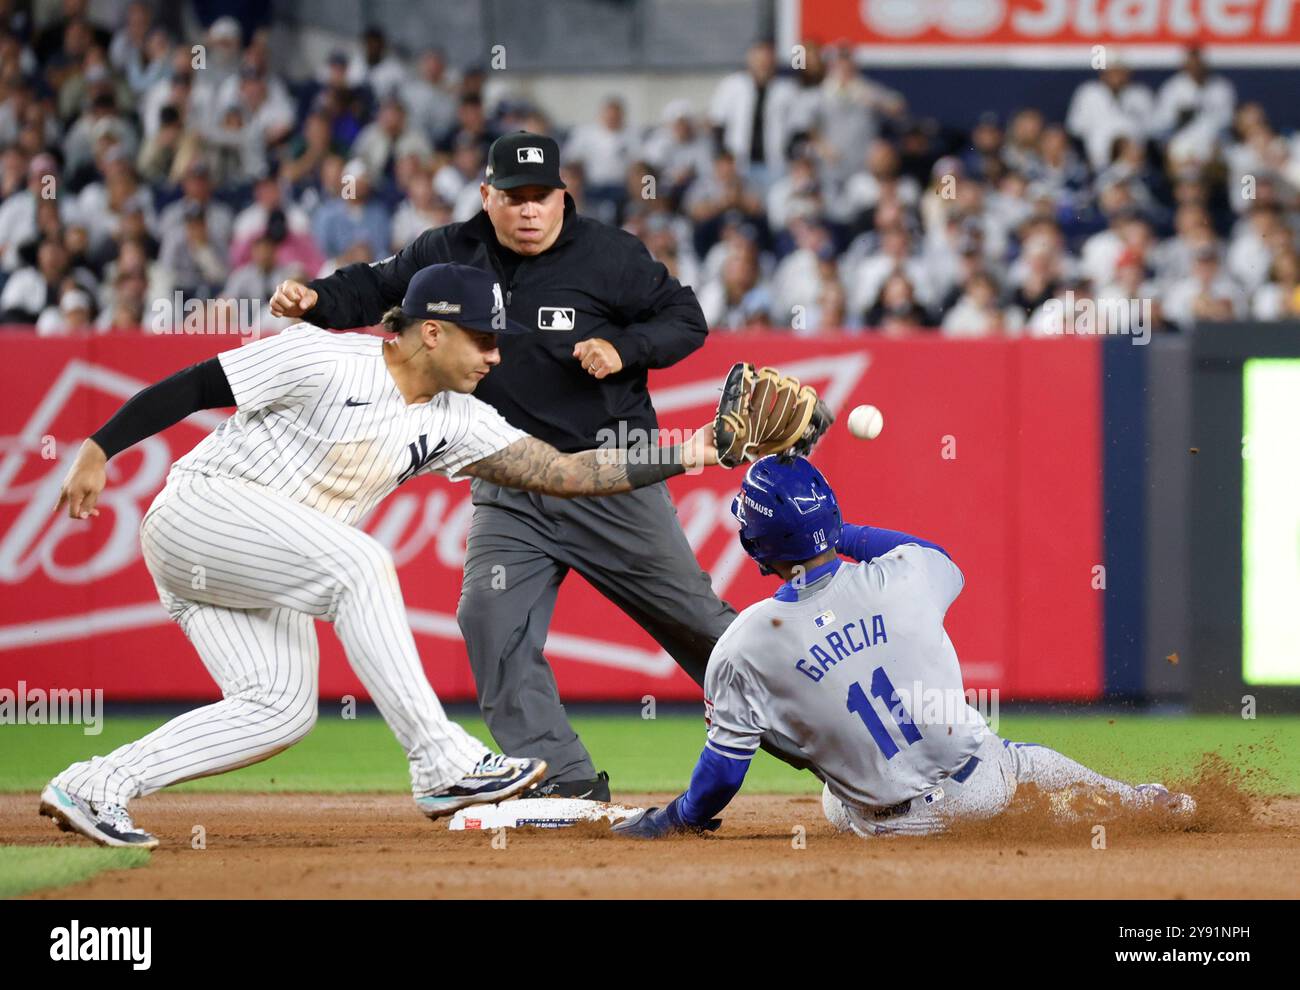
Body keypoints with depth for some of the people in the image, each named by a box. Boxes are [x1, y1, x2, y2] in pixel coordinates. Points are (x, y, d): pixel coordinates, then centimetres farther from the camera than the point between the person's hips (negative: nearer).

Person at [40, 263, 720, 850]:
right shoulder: (326, 361, -17)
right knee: (358, 564, -27)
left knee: (282, 709, -7)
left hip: (258, 570, 8)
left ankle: (94, 789, -4)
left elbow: (564, 472, -1)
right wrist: (99, 450, -17)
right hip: (199, 505, -8)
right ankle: (443, 764, -28)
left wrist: (682, 459, -8)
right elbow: (192, 387, -13)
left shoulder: (454, 422, 2)